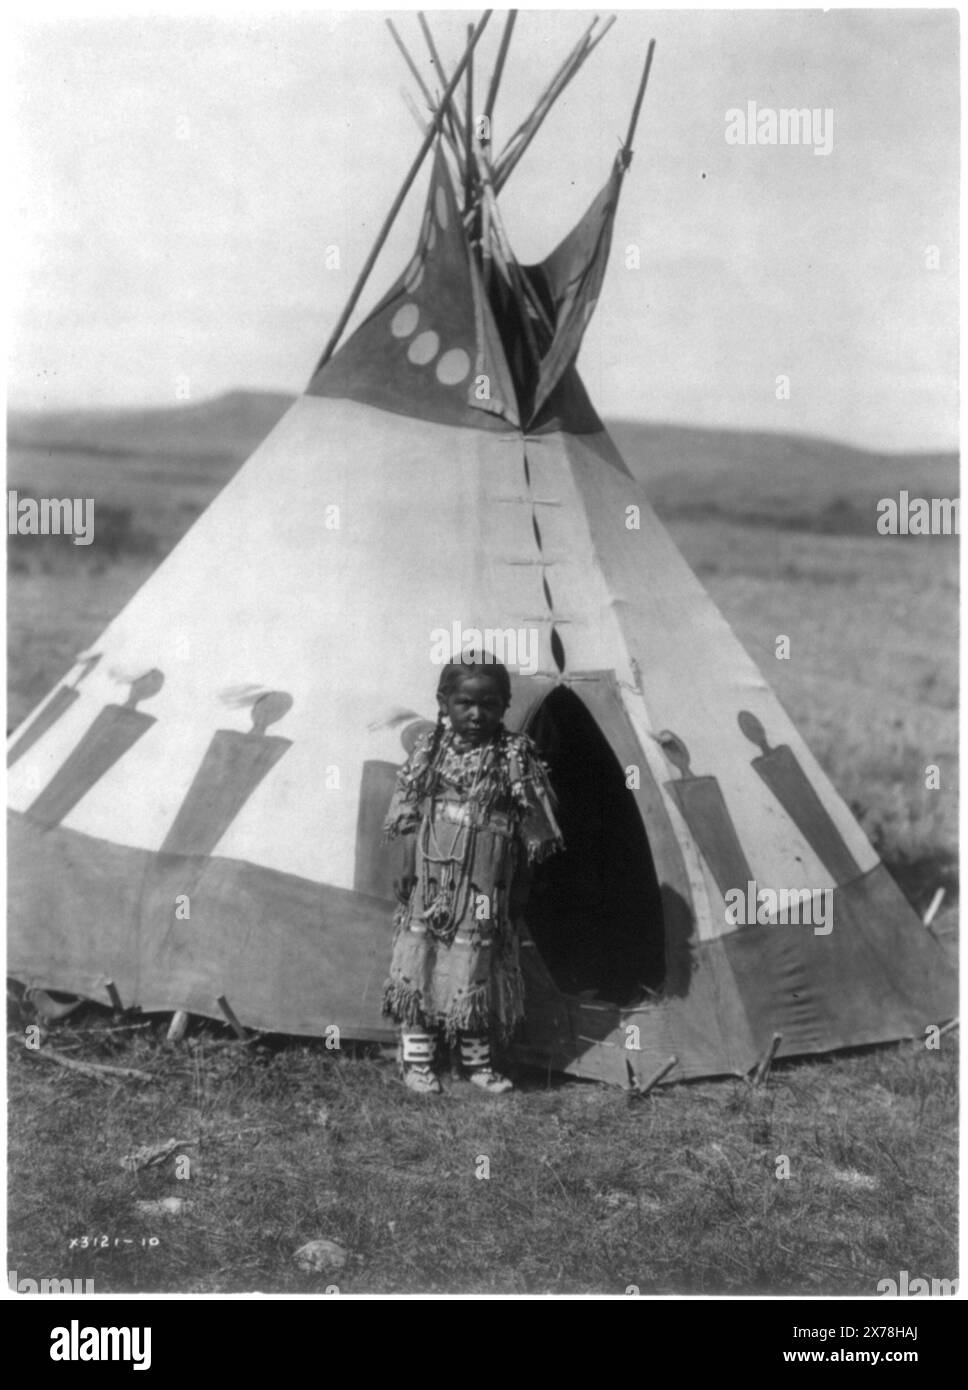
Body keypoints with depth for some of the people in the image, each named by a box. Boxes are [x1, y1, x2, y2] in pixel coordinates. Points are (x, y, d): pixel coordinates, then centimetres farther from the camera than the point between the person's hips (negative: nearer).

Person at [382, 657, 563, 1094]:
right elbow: (405, 821, 9)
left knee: (474, 970, 4)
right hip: (430, 885, 1)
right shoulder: (429, 751, 1)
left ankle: (476, 1060, 19)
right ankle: (416, 1060, 14)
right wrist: (407, 873, 6)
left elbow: (531, 836, 1)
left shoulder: (515, 758, -4)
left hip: (482, 892, -1)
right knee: (420, 963, 3)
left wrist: (516, 894, 1)